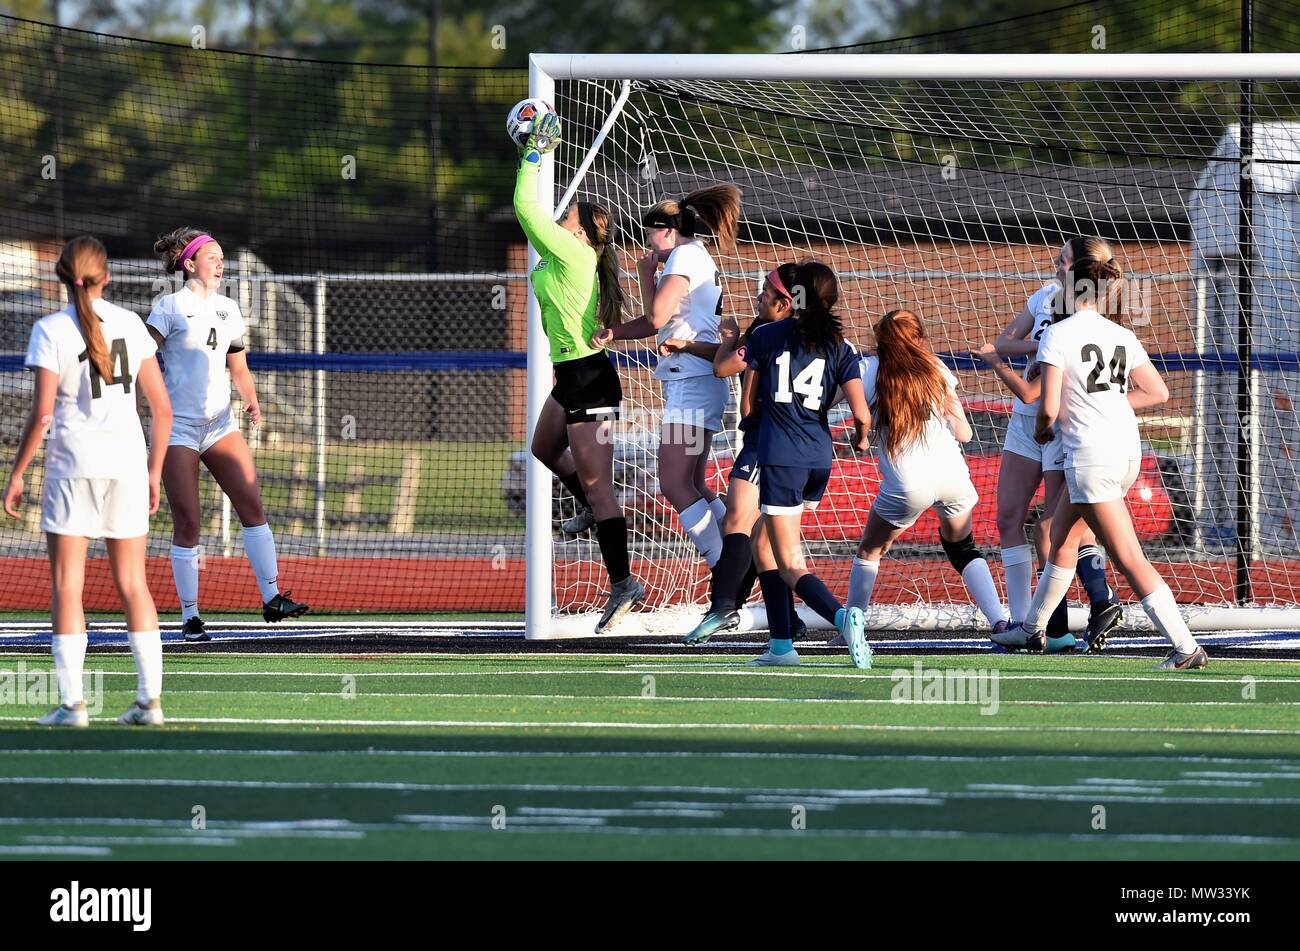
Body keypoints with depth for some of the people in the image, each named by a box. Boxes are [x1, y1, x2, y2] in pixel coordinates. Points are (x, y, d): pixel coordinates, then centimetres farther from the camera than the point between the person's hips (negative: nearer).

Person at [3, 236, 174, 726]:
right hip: (128, 461, 4)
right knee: (132, 584, 11)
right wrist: (155, 471, 16)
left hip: (74, 464, -4)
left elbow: (42, 413, -10)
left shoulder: (51, 330, -6)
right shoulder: (131, 324, 5)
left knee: (66, 585, 1)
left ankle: (72, 703, -5)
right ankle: (150, 699, 8)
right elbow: (162, 406, 6)